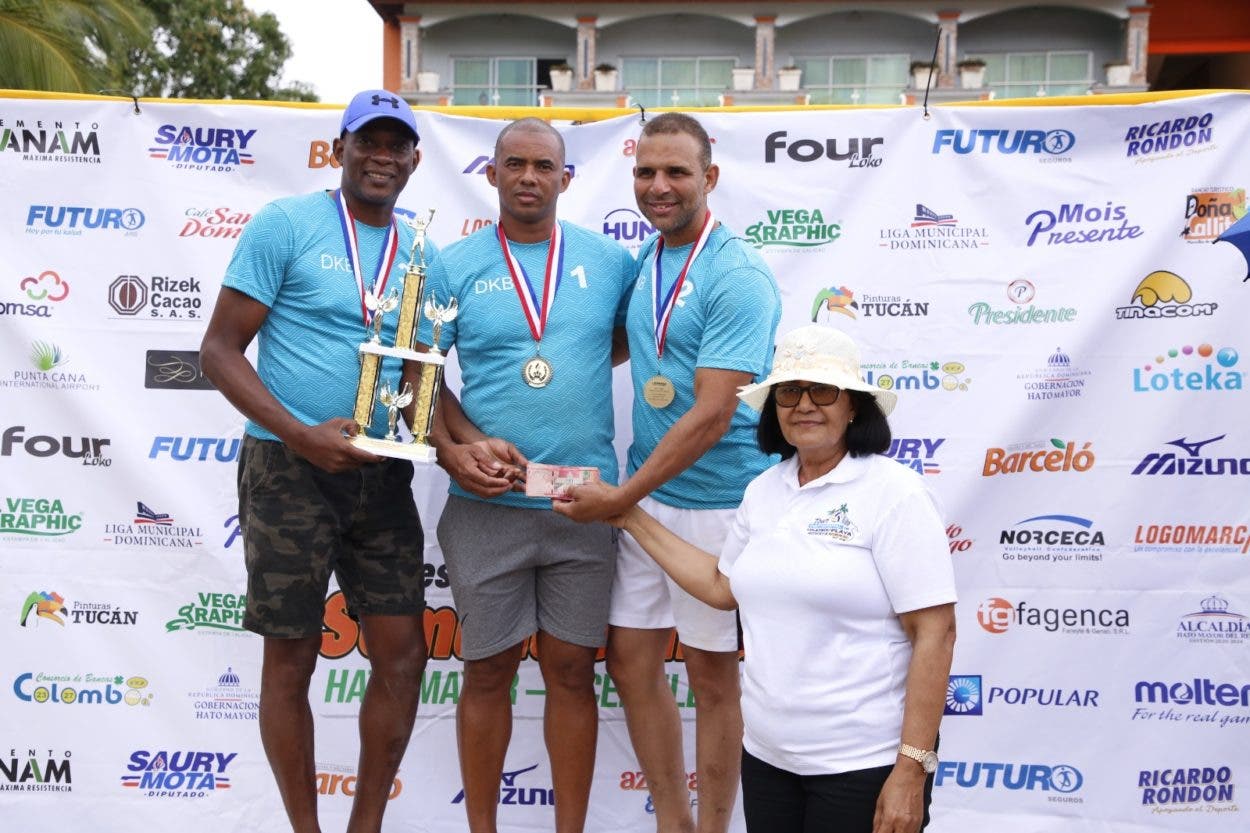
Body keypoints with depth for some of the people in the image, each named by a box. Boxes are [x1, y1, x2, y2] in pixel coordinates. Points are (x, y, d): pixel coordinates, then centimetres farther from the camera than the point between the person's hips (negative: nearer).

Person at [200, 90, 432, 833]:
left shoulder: (421, 252, 9)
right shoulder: (286, 224, -6)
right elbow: (220, 348, -8)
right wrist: (299, 434, -19)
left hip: (381, 475, 5)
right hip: (290, 471, -4)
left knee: (403, 656, 5)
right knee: (292, 660, 6)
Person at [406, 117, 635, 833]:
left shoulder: (610, 261, 4)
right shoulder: (455, 266, 2)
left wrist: (575, 366, -1)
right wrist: (458, 447, -14)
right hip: (487, 505, -1)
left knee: (572, 671, 9)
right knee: (489, 671, 10)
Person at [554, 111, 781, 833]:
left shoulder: (737, 276, -17)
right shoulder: (645, 261, 8)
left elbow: (711, 416, -21)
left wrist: (621, 497, -19)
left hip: (716, 501, -7)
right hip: (646, 494, 8)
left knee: (711, 673, 6)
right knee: (631, 660, 12)